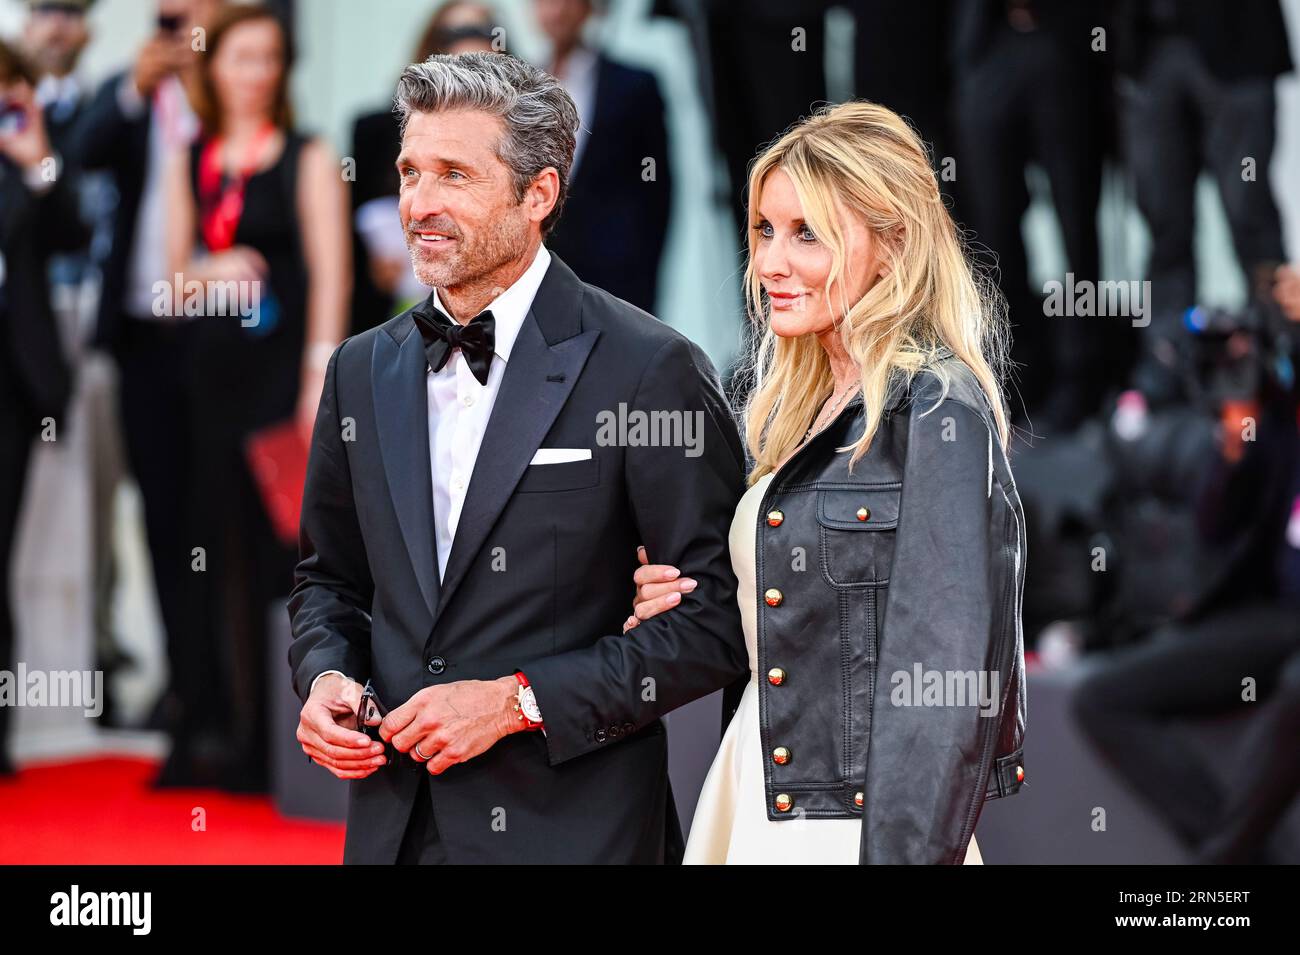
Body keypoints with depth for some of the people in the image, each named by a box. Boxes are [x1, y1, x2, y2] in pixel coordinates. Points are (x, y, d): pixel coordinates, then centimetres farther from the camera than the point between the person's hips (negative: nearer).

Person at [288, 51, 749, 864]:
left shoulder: (650, 368, -10)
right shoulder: (363, 371, 8)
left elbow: (719, 616, -12)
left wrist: (518, 699, -16)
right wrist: (324, 674, -2)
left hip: (571, 827, -5)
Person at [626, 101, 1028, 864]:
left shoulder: (937, 413, -14)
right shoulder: (799, 408, 12)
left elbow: (944, 682, -19)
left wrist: (905, 853, -23)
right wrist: (678, 608, 3)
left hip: (855, 830, -8)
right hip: (759, 810, 8)